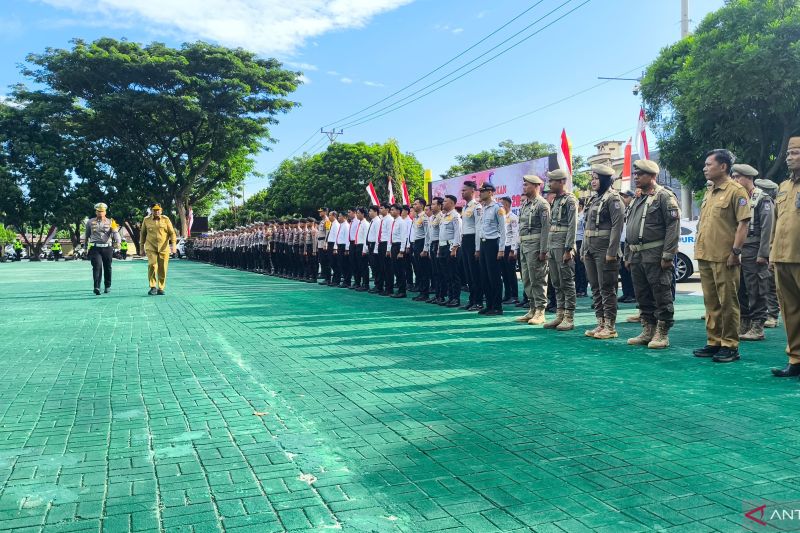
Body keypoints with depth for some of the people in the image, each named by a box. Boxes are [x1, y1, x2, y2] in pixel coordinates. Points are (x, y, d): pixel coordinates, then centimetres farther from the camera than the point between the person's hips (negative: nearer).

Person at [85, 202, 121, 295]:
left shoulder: (110, 222, 5)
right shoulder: (90, 222, 7)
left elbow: (115, 233, -7)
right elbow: (87, 235, 18)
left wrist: (118, 242, -26)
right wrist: (86, 247, 24)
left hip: (107, 248, 1)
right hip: (95, 248, -1)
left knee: (107, 267, 10)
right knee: (97, 266, -15)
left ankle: (107, 286, 26)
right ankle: (97, 287, -22)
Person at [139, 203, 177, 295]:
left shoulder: (166, 219, 4)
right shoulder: (146, 220, 7)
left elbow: (172, 233, 3)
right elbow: (143, 233, 17)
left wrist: (173, 244, -8)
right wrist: (141, 245, 17)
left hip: (164, 248, 0)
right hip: (151, 248, 0)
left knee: (162, 269, 2)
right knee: (152, 265, -17)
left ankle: (160, 288, 14)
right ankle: (153, 287, -7)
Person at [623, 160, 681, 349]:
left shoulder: (664, 196, -6)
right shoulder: (637, 200, 20)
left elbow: (673, 226, -14)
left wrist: (667, 255, -19)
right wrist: (627, 256, 19)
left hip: (655, 257, -9)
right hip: (636, 256, 9)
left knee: (662, 296, -2)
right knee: (642, 296, 12)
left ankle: (662, 334, 4)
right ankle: (648, 331, 22)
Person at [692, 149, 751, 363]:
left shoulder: (736, 191, -8)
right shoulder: (709, 191, 17)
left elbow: (743, 223, -12)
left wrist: (735, 251, -17)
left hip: (724, 258, -8)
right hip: (705, 256, 8)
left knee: (727, 302, -2)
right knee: (711, 303, 12)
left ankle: (730, 346, 5)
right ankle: (713, 342, 20)